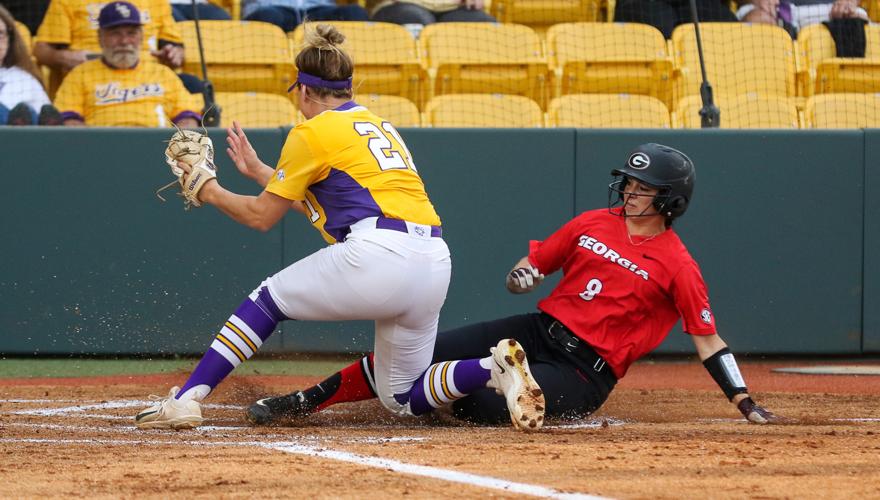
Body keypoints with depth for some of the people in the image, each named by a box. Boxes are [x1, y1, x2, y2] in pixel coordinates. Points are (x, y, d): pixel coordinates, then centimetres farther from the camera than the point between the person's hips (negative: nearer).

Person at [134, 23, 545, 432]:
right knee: (403, 398, 17)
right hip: (435, 265, 7)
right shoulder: (380, 126, 28)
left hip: (378, 253, -7)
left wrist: (211, 193, 28)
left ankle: (185, 399, 5)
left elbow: (261, 216, 11)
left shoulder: (312, 132, 5)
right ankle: (495, 368, -9)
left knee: (268, 300, 14)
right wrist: (259, 171, 44)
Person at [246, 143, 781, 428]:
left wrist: (747, 405, -14)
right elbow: (534, 263, 17)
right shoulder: (594, 224, 9)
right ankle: (305, 401, -5)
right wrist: (522, 277, -8)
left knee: (485, 403, -32)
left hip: (585, 372, -5)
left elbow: (708, 339, -7)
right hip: (539, 330, 5)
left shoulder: (677, 266, -7)